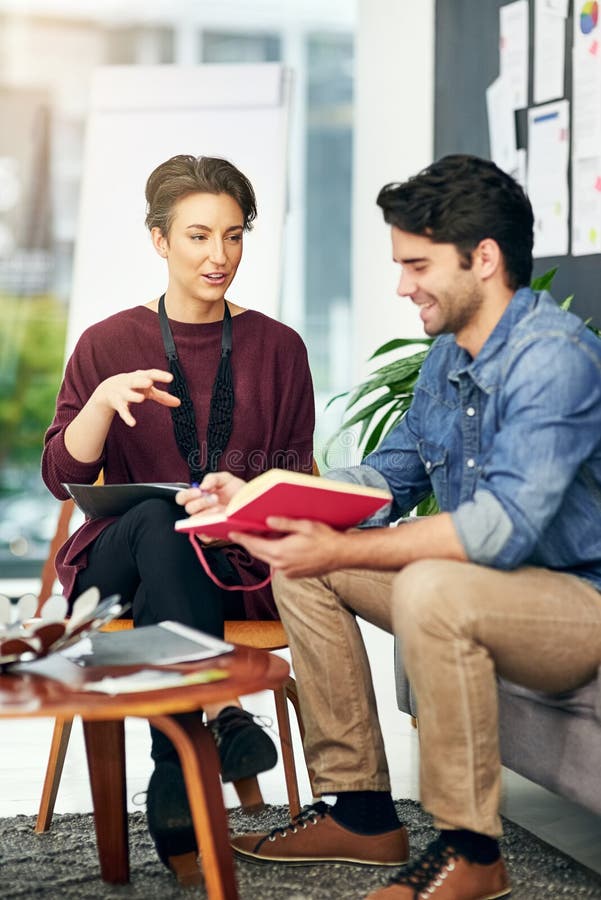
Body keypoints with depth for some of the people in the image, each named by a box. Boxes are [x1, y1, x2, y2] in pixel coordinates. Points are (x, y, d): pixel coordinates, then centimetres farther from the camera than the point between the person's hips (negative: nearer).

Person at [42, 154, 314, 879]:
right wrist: (105, 399, -20)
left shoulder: (277, 347, 10)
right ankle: (215, 715, -35)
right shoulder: (108, 344, 7)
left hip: (238, 565, 0)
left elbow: (296, 475, 9)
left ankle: (174, 777, -32)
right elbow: (61, 477, -2)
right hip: (117, 562, 0)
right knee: (159, 518, -35)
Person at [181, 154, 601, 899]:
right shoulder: (446, 356, 8)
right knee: (301, 566, 4)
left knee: (428, 588, -36)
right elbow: (388, 476, 15)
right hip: (494, 582, 10)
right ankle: (362, 812, 7)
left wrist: (341, 550, -32)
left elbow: (505, 525, -32)